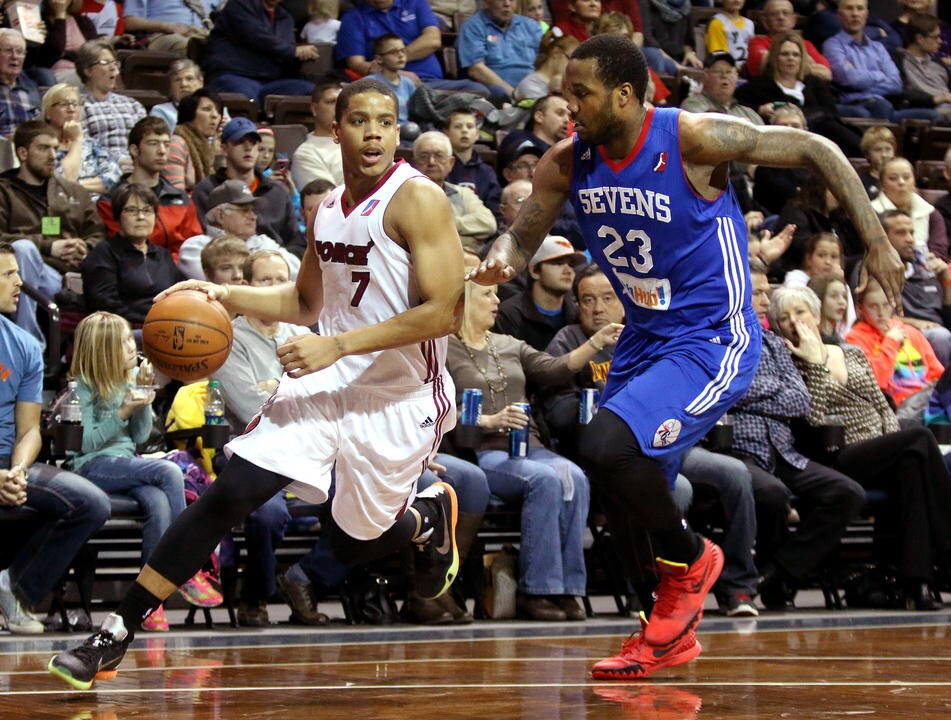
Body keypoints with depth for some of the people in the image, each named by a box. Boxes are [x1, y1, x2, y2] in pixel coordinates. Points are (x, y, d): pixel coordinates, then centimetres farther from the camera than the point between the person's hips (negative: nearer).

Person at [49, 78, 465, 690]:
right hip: (327, 383, 5)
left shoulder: (417, 199, -15)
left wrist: (336, 345, -23)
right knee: (229, 495, -10)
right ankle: (118, 632, -7)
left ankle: (429, 516, 42)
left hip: (399, 398, -5)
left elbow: (441, 313, -22)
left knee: (354, 543, 7)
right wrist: (227, 295, 6)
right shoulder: (329, 209, 8)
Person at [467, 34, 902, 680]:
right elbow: (523, 237, 8)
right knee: (623, 493, 10)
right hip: (643, 338, 7)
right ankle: (669, 637, 31)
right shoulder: (568, 163, -4)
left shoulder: (693, 139, -20)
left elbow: (817, 151, -12)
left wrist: (876, 242, -13)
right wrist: (499, 264, -17)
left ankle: (689, 558, 1)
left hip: (713, 341, -7)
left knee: (607, 447, -26)